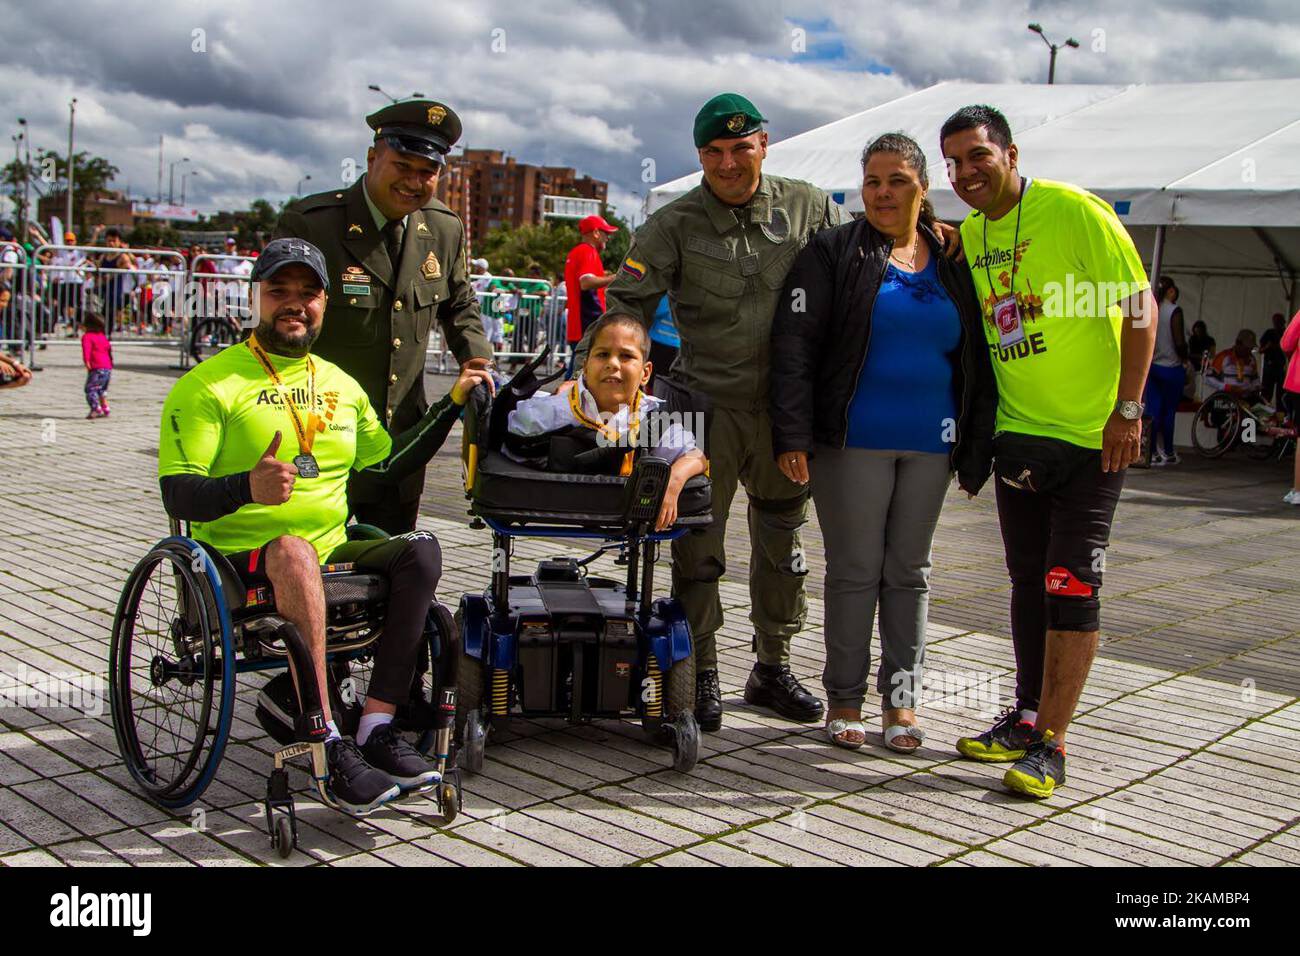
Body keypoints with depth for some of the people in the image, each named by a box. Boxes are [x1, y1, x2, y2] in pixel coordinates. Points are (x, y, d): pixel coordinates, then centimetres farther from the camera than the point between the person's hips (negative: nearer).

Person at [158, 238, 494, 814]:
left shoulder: (340, 384, 20)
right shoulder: (210, 385, 1)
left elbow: (386, 463, 23)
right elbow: (178, 494, -8)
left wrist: (451, 405, 18)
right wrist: (247, 487, -29)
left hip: (331, 555, 5)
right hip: (241, 562, -5)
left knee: (421, 549, -21)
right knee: (294, 550, -39)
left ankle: (376, 725, -23)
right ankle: (329, 749, -38)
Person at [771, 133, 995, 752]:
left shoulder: (952, 263, 10)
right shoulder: (833, 253, -1)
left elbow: (975, 360, 12)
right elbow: (795, 345, -8)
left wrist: (976, 447, 6)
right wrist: (793, 436, -16)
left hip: (929, 446, 4)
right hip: (853, 443, -3)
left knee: (909, 570, 10)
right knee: (854, 569, 3)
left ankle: (901, 697, 20)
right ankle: (844, 697, 14)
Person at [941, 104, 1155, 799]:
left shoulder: (1075, 212, -12)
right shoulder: (967, 235, 7)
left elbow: (1140, 307, -12)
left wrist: (1127, 410, -14)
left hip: (1092, 435, -6)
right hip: (1016, 431, 6)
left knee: (1071, 585, -5)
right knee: (1028, 581, 13)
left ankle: (1051, 744, 1)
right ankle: (1027, 719, 25)